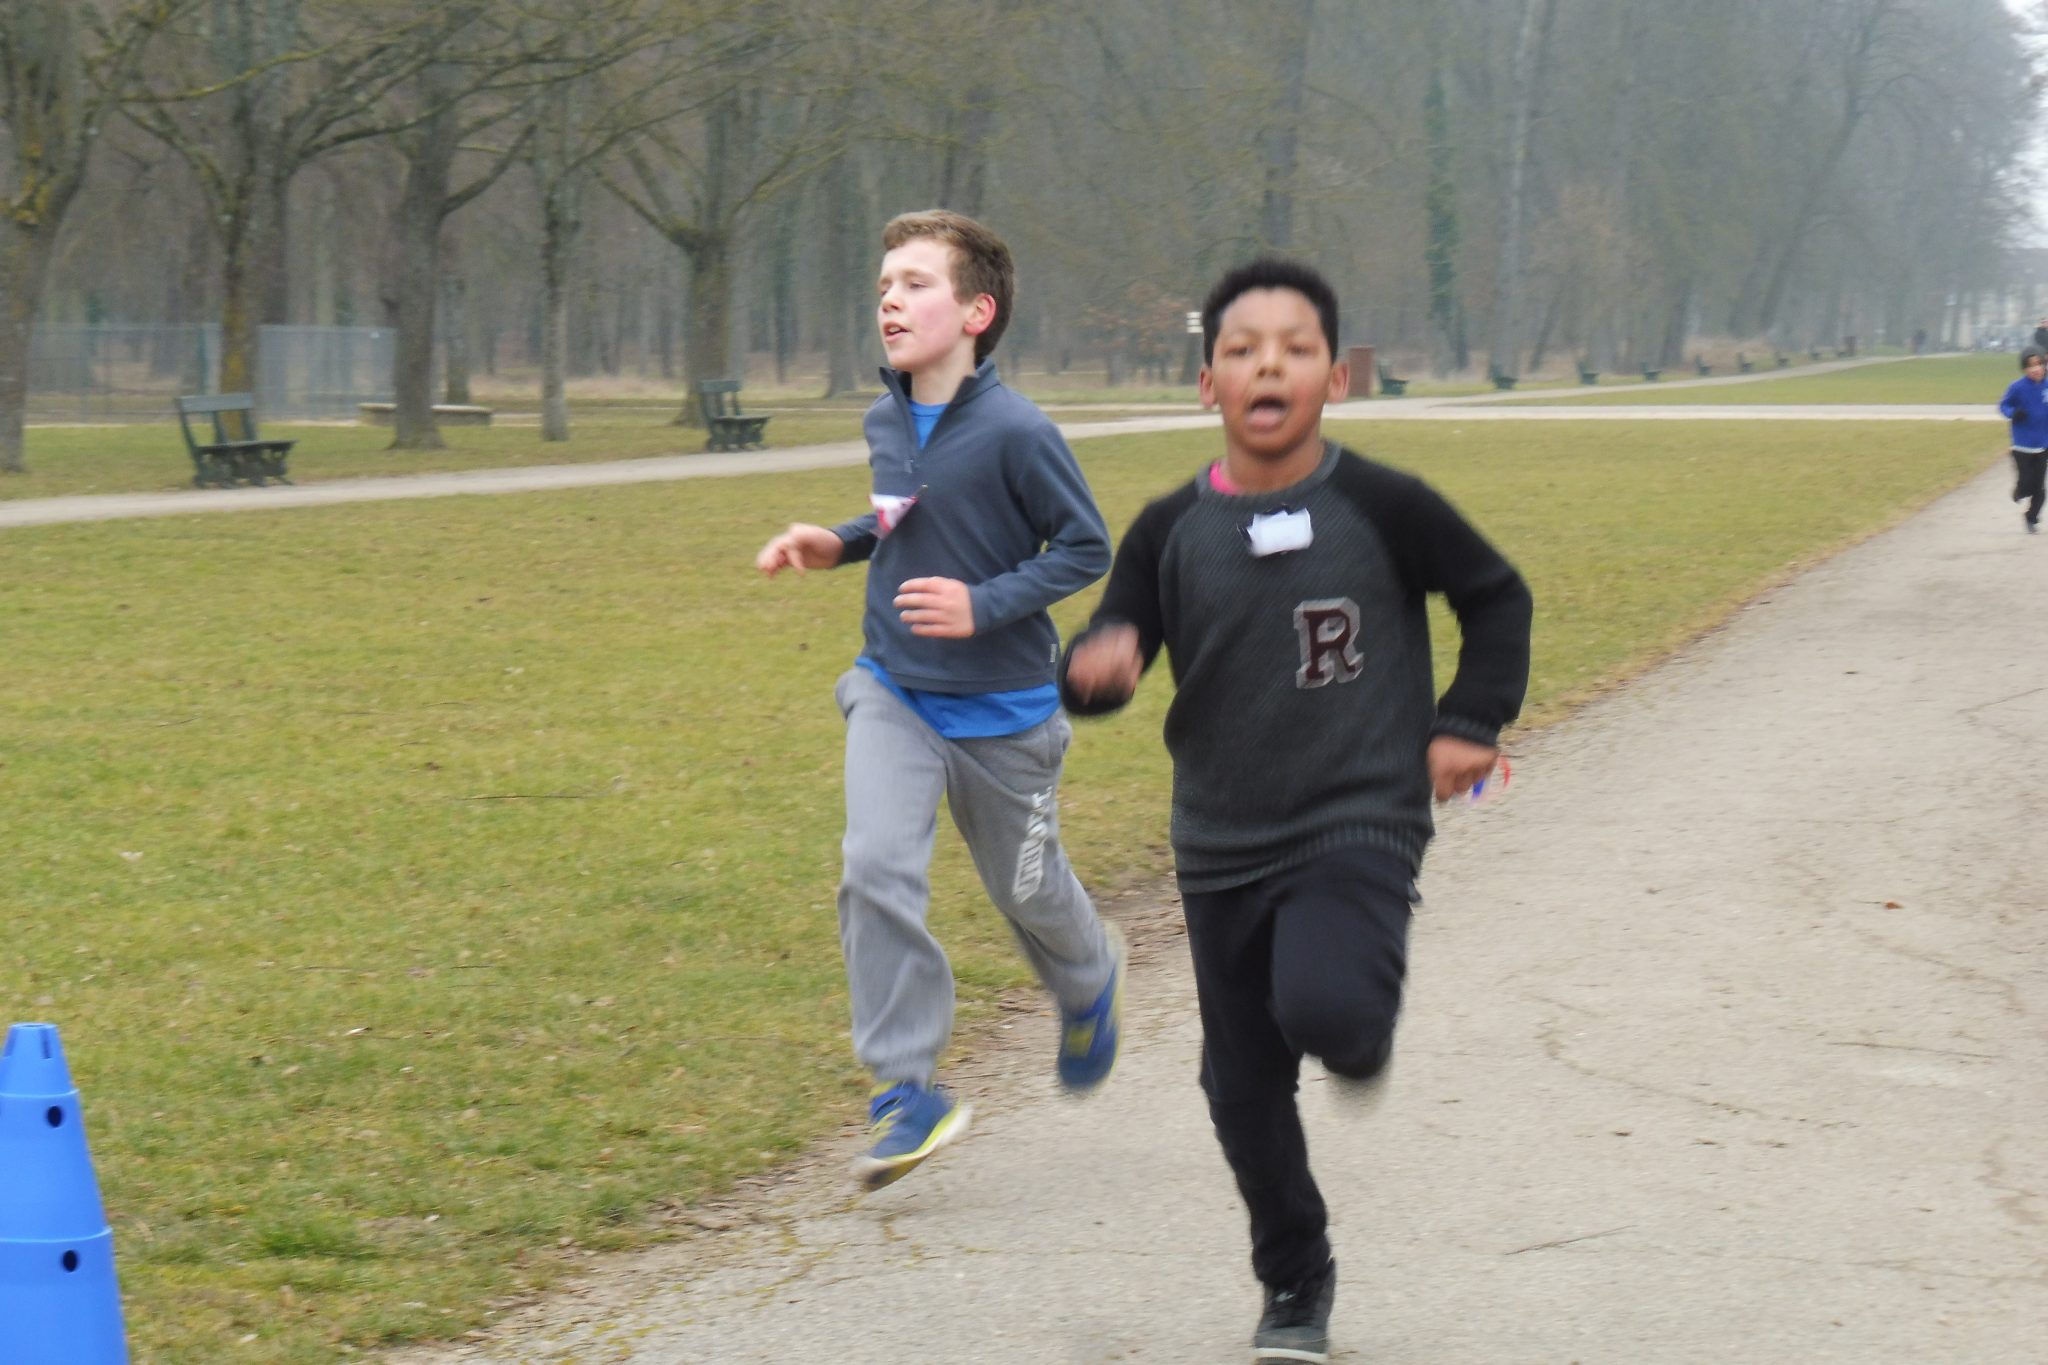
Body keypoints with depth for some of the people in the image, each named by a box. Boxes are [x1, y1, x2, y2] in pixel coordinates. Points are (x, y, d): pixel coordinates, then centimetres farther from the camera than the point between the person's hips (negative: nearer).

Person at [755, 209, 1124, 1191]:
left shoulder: (1015, 433, -20)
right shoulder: (886, 423, 0)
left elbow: (1086, 548, -13)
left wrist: (986, 606, -24)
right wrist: (834, 545, 3)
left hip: (1000, 708, -4)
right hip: (894, 693, 4)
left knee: (1025, 889, 14)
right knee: (875, 868, -17)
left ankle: (1089, 980, 50)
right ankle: (907, 1092, -9)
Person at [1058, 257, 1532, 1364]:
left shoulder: (1384, 510, -7)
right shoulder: (1170, 532, -1)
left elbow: (1497, 597, 7)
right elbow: (1096, 668, 2)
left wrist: (1469, 724, 0)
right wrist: (1094, 666, -21)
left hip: (1359, 827, -3)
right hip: (1221, 848, 3)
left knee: (1324, 1008, -29)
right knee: (1244, 1086, 9)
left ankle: (1363, 1031, 9)